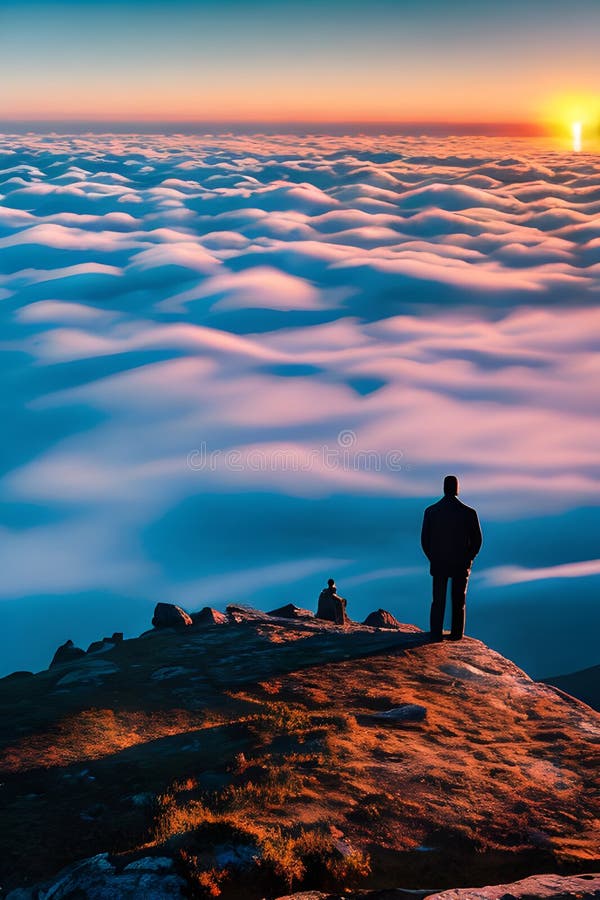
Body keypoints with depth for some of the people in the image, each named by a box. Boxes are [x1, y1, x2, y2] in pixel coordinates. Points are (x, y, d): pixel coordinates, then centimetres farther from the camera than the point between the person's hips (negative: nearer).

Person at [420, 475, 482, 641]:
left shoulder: (431, 511, -7)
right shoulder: (469, 512, -11)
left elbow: (424, 539, -2)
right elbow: (477, 540, -6)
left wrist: (432, 558, 11)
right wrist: (468, 559, 7)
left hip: (438, 564, 1)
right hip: (461, 565, -1)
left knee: (438, 601, 10)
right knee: (458, 601, 13)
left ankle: (436, 634, 9)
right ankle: (456, 634, 15)